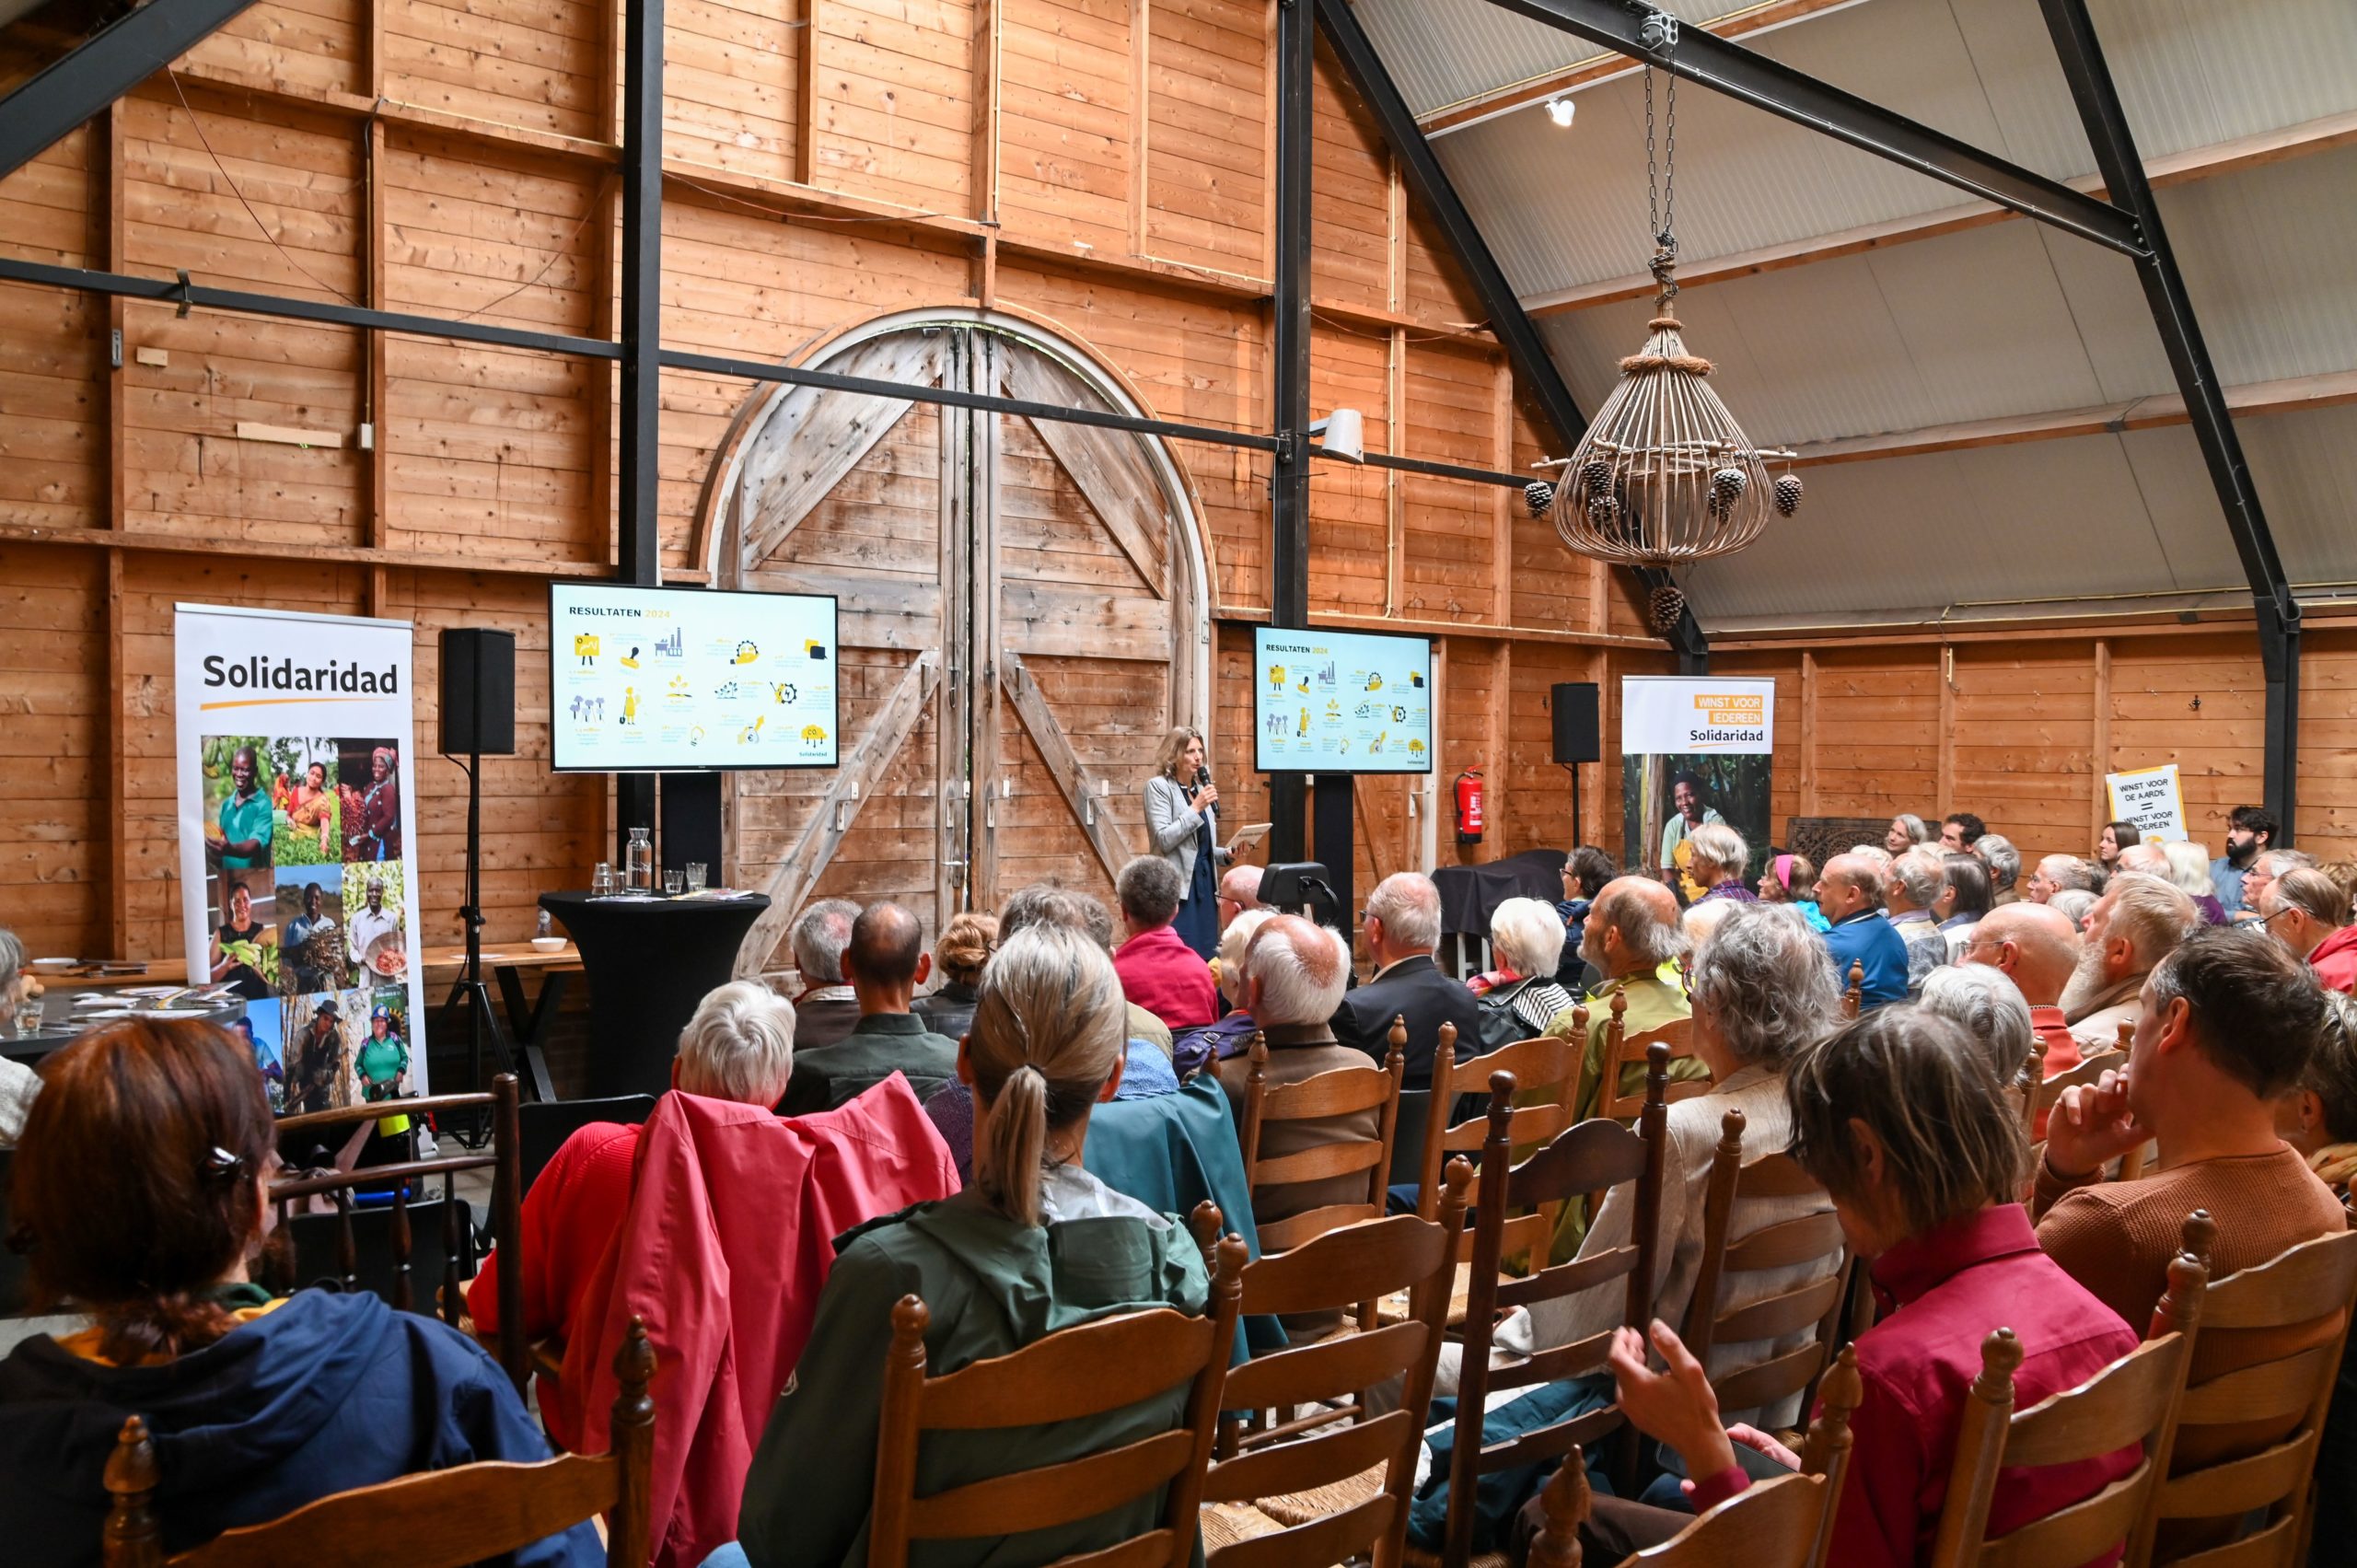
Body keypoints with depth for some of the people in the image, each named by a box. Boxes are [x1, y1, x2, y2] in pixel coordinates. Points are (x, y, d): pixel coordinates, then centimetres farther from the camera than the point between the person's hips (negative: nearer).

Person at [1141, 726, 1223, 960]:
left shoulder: (1200, 788, 15)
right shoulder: (1158, 786, -5)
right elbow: (1164, 840, -16)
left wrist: (1228, 853, 4)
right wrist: (1196, 807, -16)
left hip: (1205, 882, 7)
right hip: (1178, 886, -7)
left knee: (1207, 957, 6)